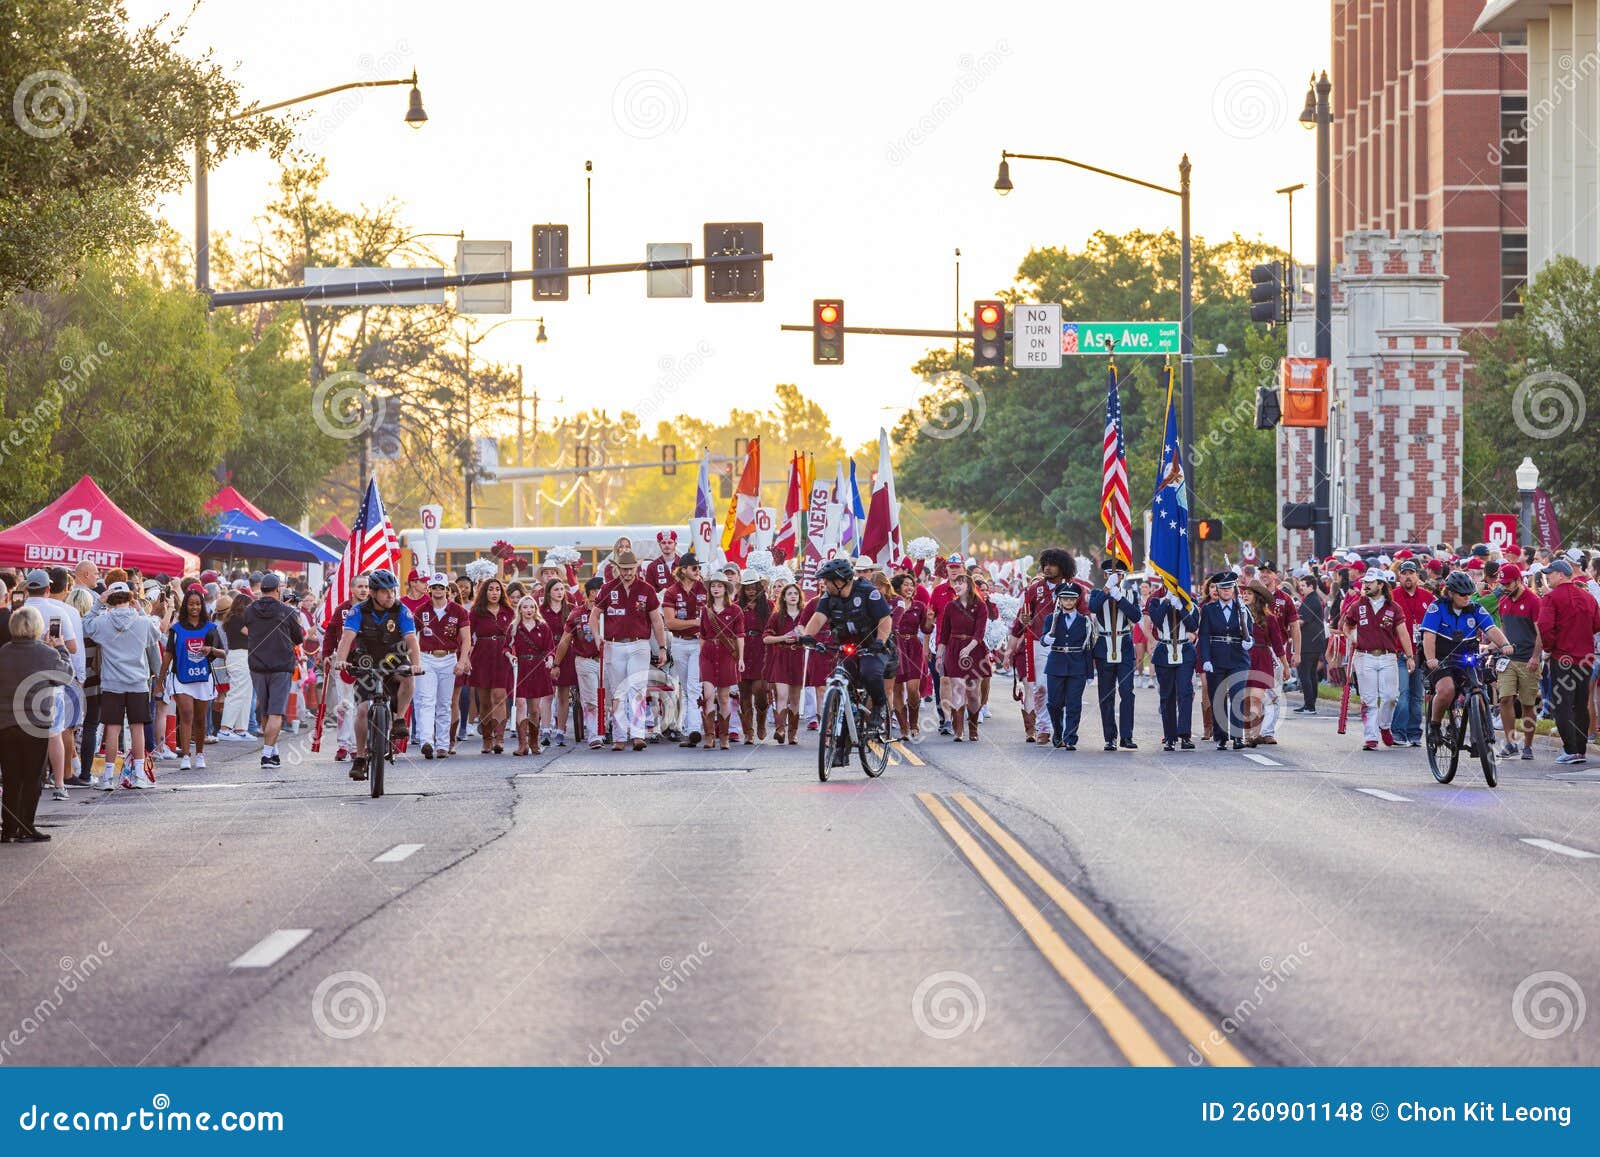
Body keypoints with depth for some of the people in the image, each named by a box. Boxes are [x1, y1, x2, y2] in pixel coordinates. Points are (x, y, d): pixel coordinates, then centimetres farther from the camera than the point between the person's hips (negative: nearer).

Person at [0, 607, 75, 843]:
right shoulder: (47, 654, -10)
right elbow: (66, 675, 3)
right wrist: (63, 653, 16)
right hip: (36, 724, -3)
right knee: (32, 777, 5)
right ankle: (25, 828, 2)